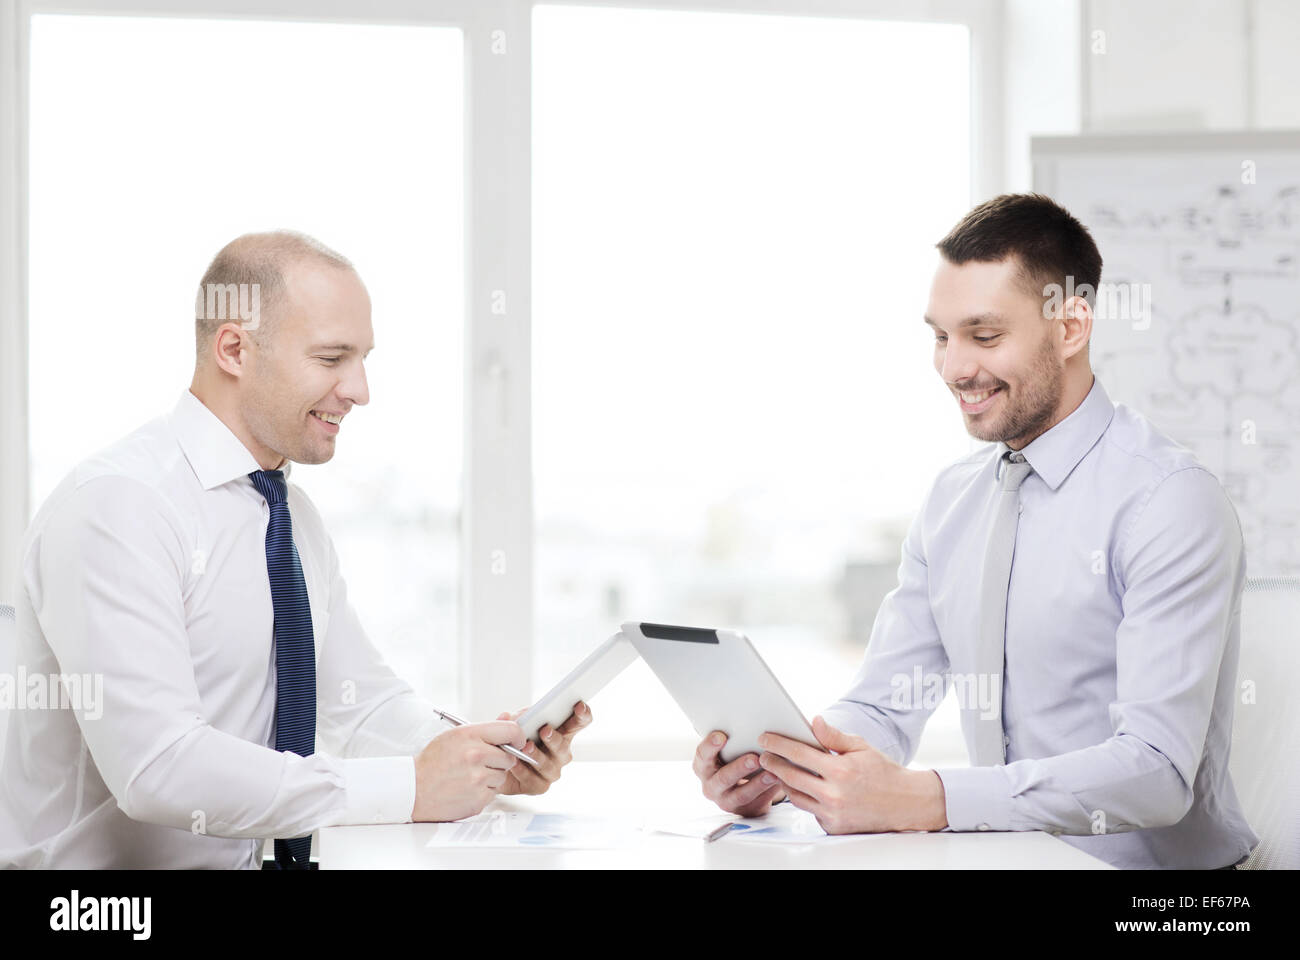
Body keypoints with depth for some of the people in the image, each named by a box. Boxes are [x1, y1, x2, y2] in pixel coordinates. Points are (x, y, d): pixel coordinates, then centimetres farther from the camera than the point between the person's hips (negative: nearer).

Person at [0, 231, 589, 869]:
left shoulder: (294, 516, 11)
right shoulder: (117, 505, -15)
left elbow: (364, 704, 13)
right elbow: (155, 766, -24)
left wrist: (489, 762, -7)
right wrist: (407, 787, -23)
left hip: (250, 861, 7)